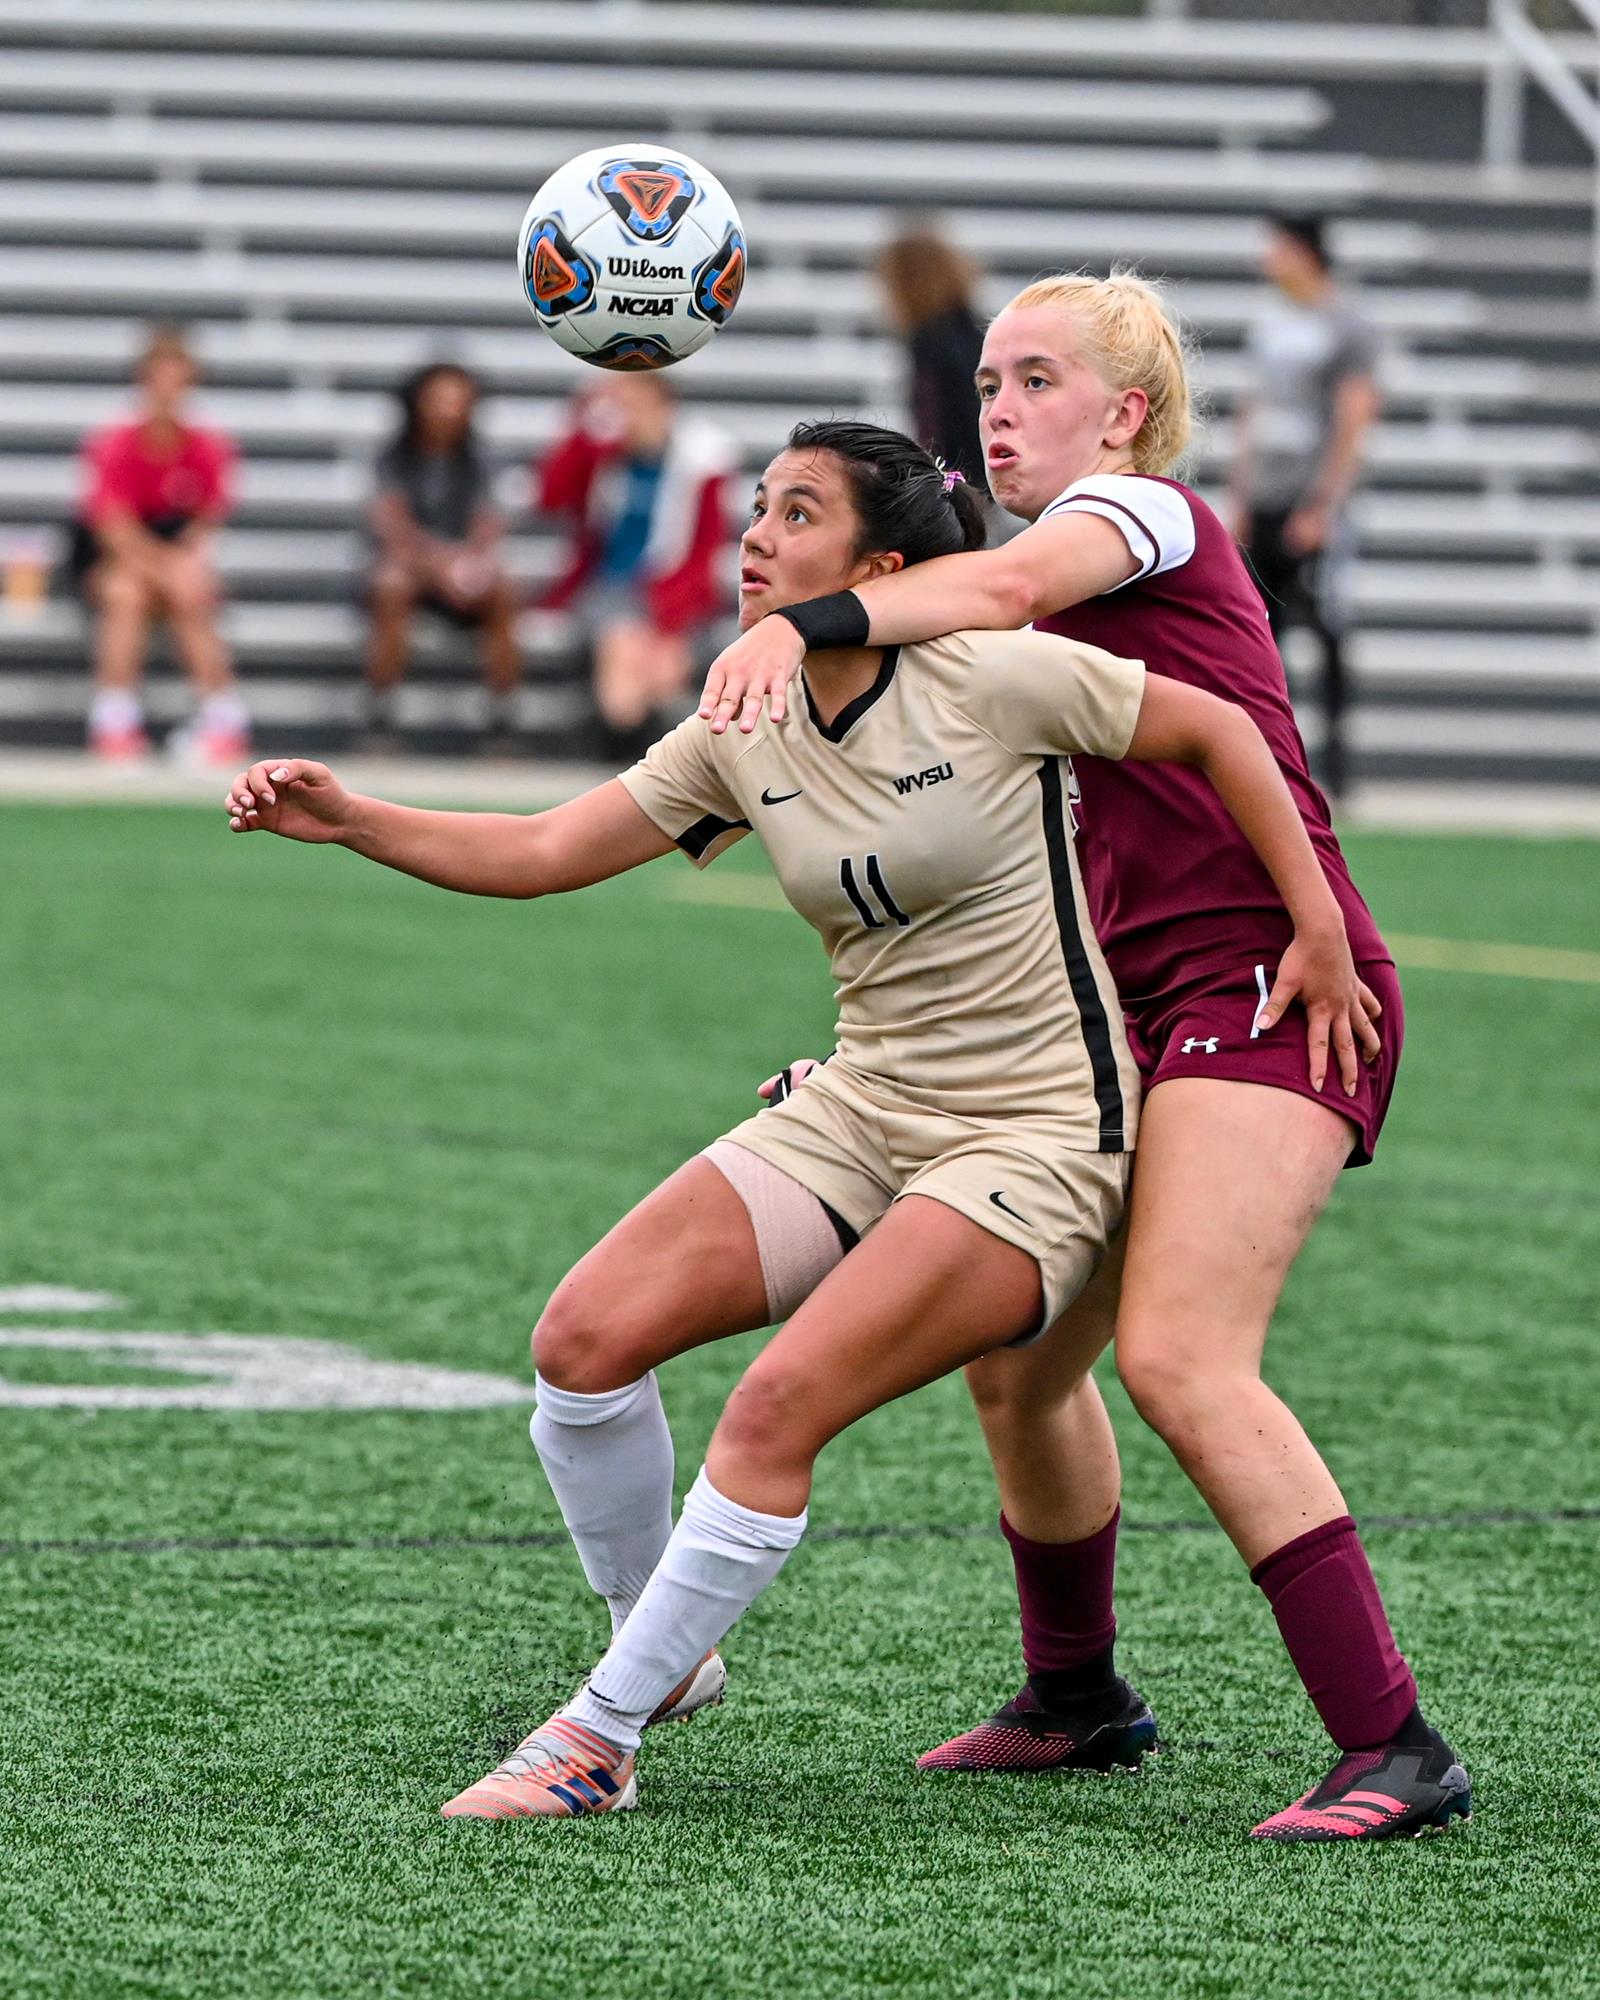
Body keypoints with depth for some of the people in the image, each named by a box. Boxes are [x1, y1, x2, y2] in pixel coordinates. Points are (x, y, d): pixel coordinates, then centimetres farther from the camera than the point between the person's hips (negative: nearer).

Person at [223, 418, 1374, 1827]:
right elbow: (544, 852, 4)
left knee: (779, 1406, -22)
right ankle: (661, 1655, 12)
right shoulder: (745, 732, 3)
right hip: (861, 1113, 7)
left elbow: (1218, 729, -5)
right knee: (585, 1337, -9)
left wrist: (1319, 936, -5)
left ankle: (594, 1739, -12)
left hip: (1039, 1140, -7)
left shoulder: (991, 679, -14)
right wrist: (351, 821, -9)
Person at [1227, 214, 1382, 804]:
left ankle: (1334, 755, -2)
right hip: (1264, 502, 7)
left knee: (1327, 633, -5)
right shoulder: (1271, 326, 15)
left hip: (1314, 506, -7)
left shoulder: (1346, 328, -8)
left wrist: (1323, 507, -16)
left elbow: (1353, 423, -12)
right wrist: (1238, 499, 15)